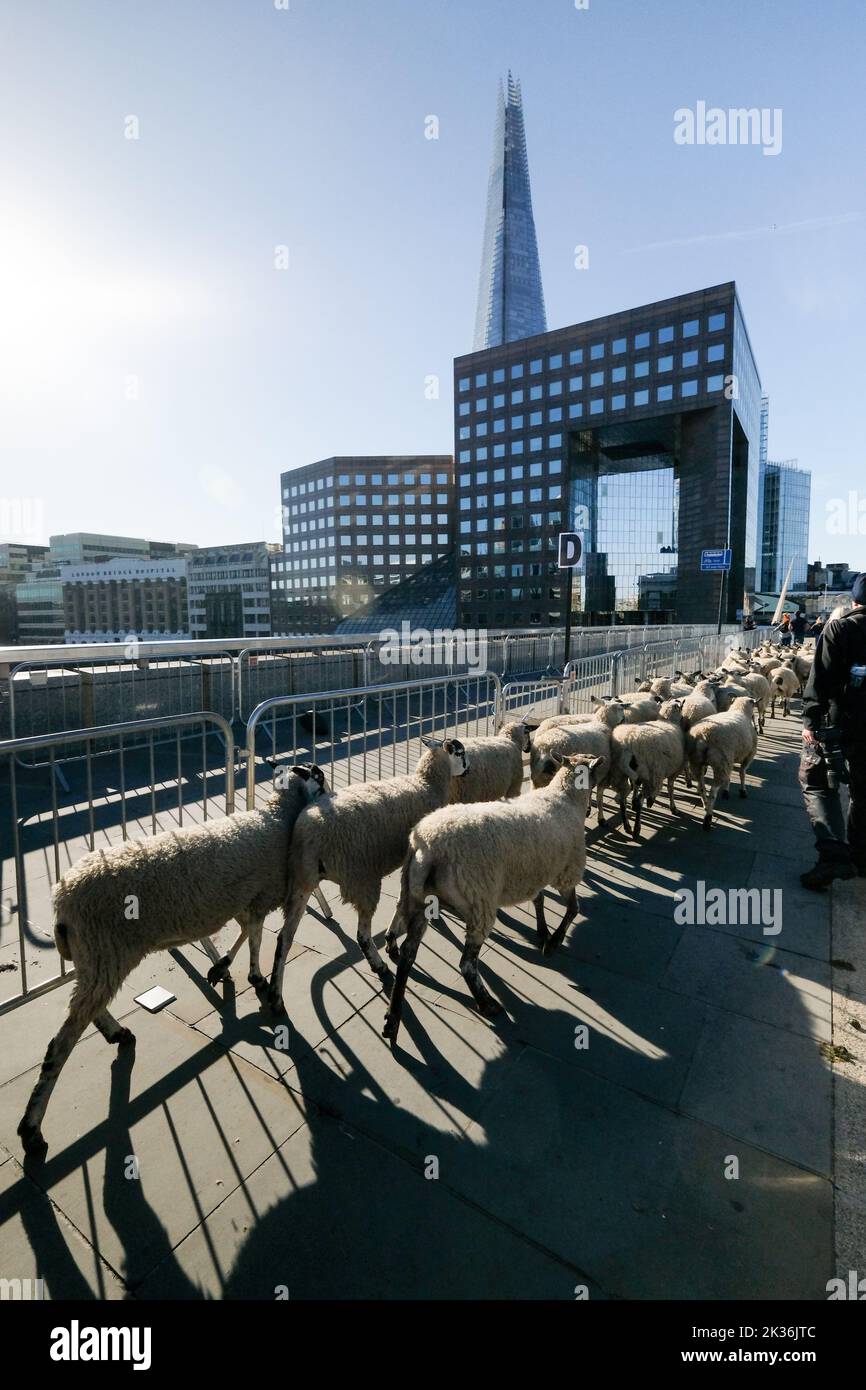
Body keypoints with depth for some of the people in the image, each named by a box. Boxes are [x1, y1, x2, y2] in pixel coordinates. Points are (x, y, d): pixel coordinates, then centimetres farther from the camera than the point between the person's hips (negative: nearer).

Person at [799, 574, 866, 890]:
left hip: (837, 722, -5)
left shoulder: (839, 628, -9)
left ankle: (834, 854, -9)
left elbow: (820, 679, -17)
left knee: (816, 782, 3)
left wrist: (810, 721, -15)